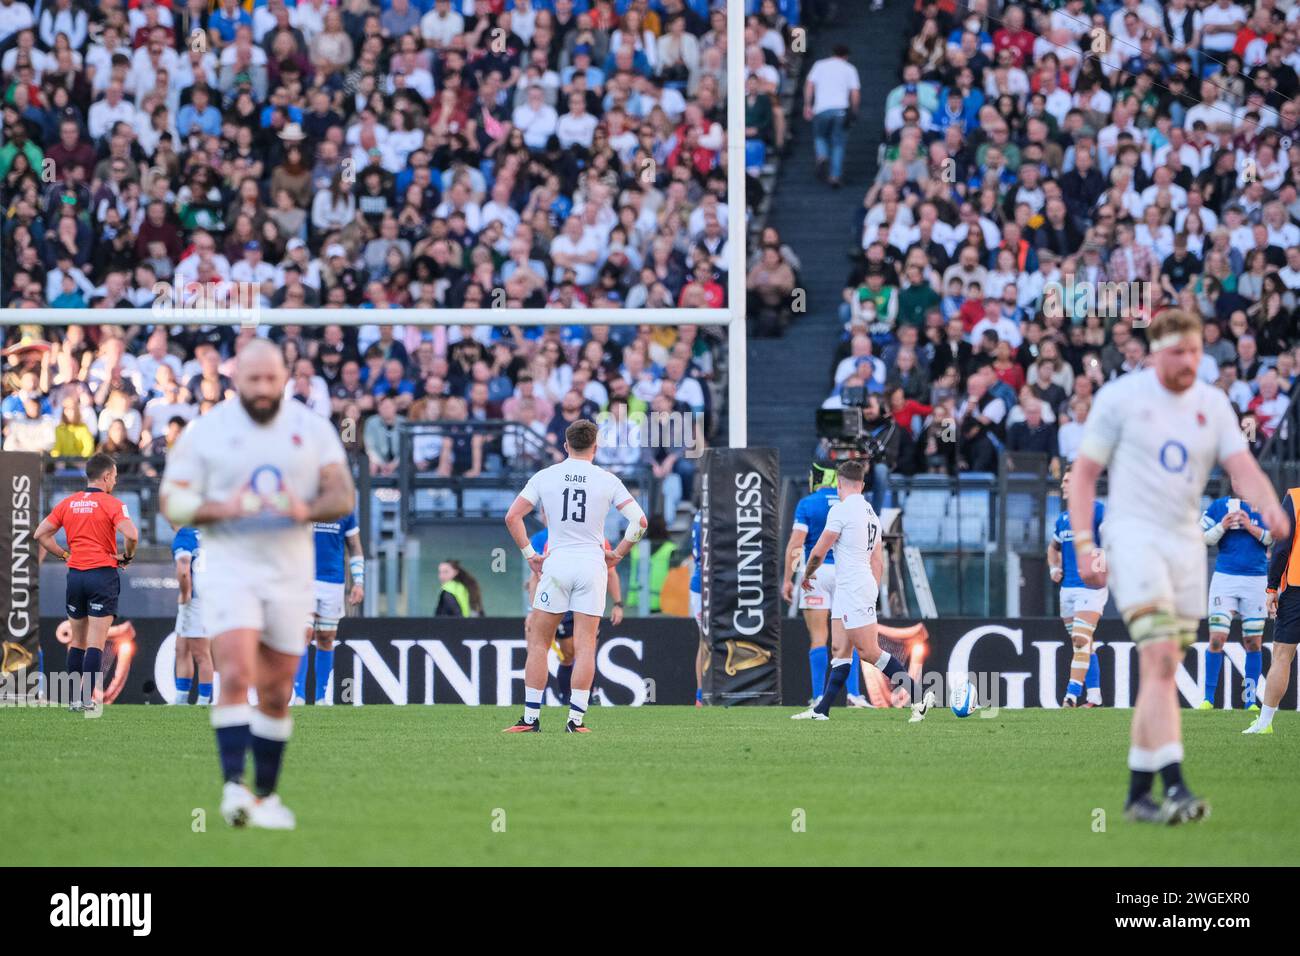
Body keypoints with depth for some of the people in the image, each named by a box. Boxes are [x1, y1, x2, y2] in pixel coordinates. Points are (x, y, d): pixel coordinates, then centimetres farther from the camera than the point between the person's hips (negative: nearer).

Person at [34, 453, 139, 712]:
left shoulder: (68, 503, 8)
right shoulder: (111, 504, -8)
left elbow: (41, 534, 8)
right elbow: (131, 535, -21)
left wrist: (64, 554, 11)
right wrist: (127, 556, -2)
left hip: (75, 574, 5)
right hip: (103, 574, -5)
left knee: (77, 642, 15)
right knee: (96, 643, -5)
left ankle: (73, 698, 15)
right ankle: (86, 699, -12)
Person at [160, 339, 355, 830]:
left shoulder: (312, 428, 6)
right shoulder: (204, 431, -1)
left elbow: (343, 495, 3)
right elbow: (172, 502, -1)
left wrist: (308, 510, -18)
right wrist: (223, 508, -20)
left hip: (291, 573, 3)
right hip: (229, 567, -3)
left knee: (277, 693, 8)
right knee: (236, 675, -21)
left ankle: (264, 796, 19)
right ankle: (234, 786, -25)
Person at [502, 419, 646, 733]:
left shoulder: (545, 477, 3)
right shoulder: (607, 481, 1)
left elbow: (512, 517, -2)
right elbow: (639, 521, -3)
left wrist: (529, 554, 5)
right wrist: (617, 554, 7)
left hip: (555, 564, 0)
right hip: (592, 564, 0)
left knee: (538, 642, 7)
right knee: (585, 645, 1)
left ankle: (531, 718, 3)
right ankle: (576, 719, -5)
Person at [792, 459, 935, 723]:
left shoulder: (841, 510, -11)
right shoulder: (871, 513, 16)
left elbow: (819, 552, -10)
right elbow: (879, 563, 19)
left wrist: (808, 574, 8)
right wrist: (872, 596, 24)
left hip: (852, 589, -9)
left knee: (869, 651, -11)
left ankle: (920, 697, -12)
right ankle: (821, 710, 10)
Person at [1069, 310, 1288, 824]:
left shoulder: (1213, 405, 9)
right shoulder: (1120, 397, -2)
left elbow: (1243, 468, -3)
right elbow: (1084, 472, 0)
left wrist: (1271, 507, -24)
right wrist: (1084, 544, -9)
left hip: (1187, 541, 5)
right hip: (1134, 535, -5)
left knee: (1161, 674, 7)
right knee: (1159, 662, -19)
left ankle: (1138, 791, 14)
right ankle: (1174, 786, -28)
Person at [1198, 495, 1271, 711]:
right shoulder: (1219, 506, 7)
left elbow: (1276, 538, -3)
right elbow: (1201, 539, 6)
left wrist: (1251, 527, -14)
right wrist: (1221, 527, -10)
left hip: (1256, 579, 0)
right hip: (1225, 578, 0)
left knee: (1253, 642, 3)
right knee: (1217, 639, -7)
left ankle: (1250, 700, 10)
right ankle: (1208, 698, 1)